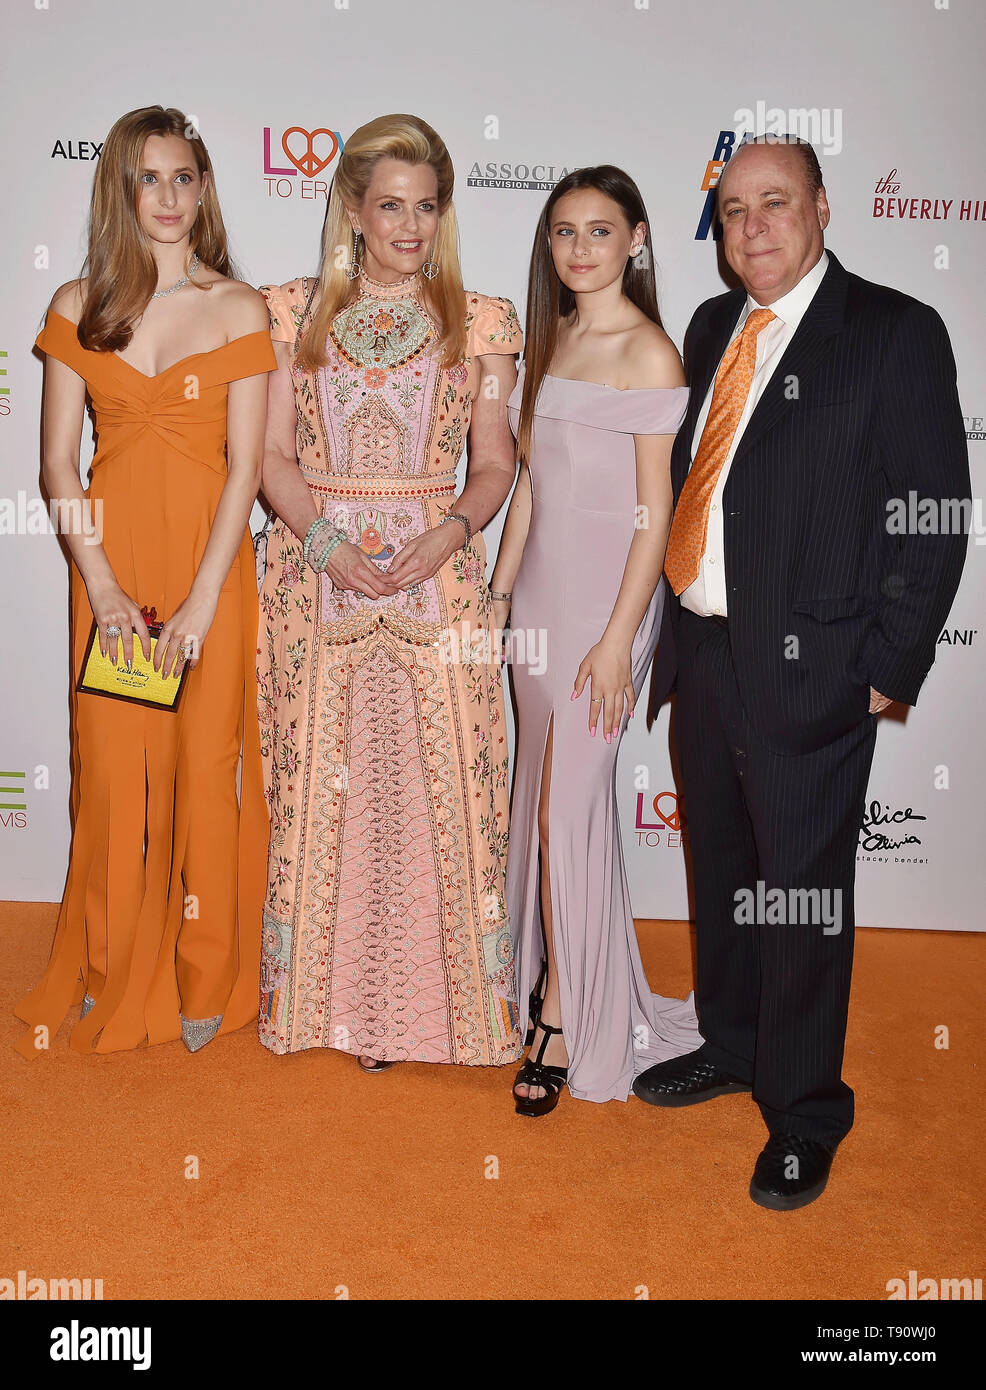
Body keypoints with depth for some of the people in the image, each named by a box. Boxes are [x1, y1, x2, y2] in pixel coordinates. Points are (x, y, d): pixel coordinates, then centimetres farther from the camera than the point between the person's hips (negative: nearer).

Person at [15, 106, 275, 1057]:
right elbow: (58, 461, 3)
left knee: (205, 766, 2)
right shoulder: (78, 307, 5)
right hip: (109, 562, 2)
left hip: (210, 560, -1)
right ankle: (113, 975, 25)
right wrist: (103, 590, -8)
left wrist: (199, 603, -12)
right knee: (112, 768, 6)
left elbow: (244, 467, -5)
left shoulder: (239, 309, 0)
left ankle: (204, 980, 20)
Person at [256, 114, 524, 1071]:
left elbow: (494, 464, 6)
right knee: (321, 784, 3)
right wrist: (325, 542, -11)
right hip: (317, 577, 1)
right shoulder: (295, 311, 8)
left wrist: (450, 531, -13)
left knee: (436, 777, 0)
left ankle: (424, 1000, 16)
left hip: (437, 579, 0)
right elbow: (274, 456, 5)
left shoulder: (480, 322, 7)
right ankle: (332, 997, 20)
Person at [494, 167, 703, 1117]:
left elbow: (655, 509, -13)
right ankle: (546, 980, 28)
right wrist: (499, 591, 14)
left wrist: (618, 638, -17)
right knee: (544, 793, 12)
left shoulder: (648, 352, -9)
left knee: (568, 805, -4)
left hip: (606, 597, -7)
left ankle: (572, 1025, 11)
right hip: (540, 589, 7)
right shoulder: (550, 340, 13)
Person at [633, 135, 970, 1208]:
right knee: (720, 866, 19)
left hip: (805, 668, -6)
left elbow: (935, 516, -8)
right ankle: (730, 1046, 41)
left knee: (801, 894, 4)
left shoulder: (895, 333, -6)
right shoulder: (711, 327, 12)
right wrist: (677, 618, 7)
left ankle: (804, 1113, 23)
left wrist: (886, 668, -11)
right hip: (703, 651, 6)